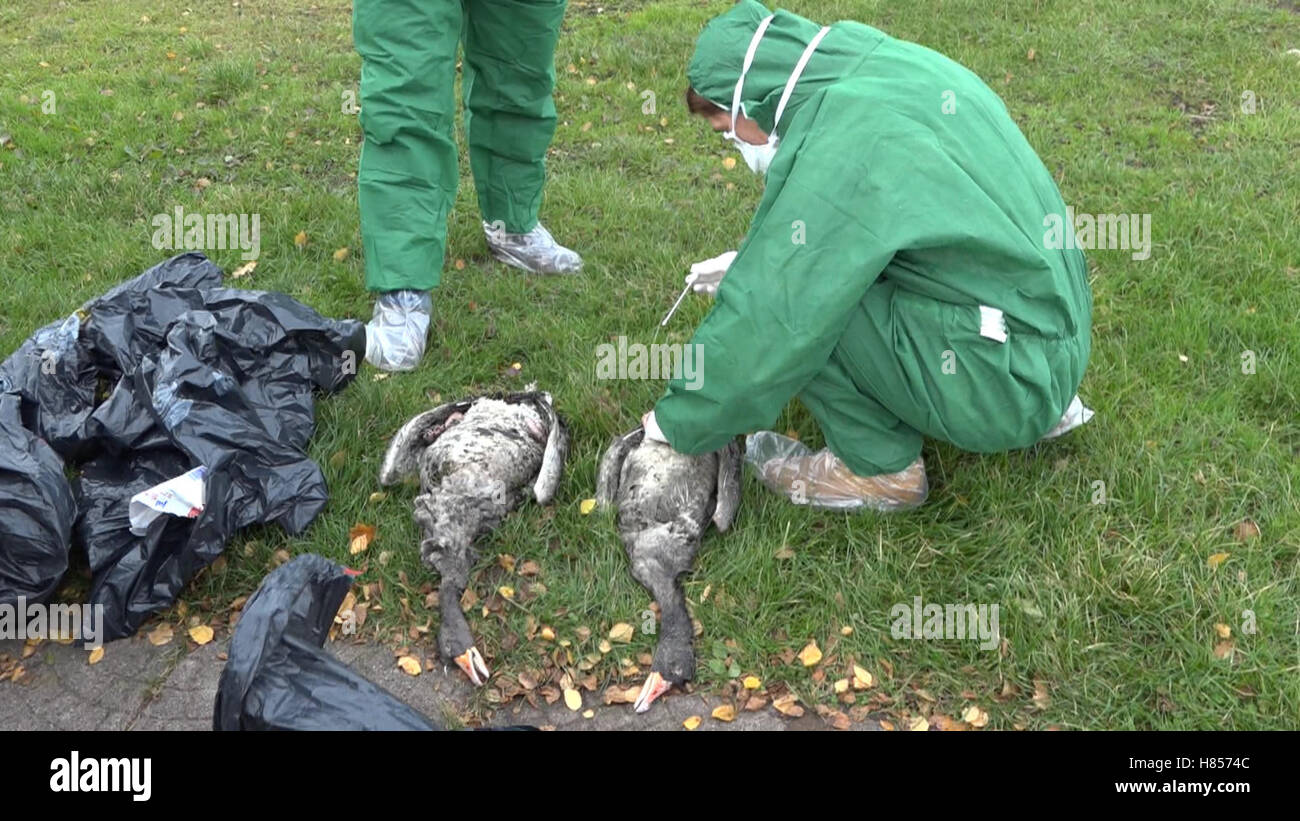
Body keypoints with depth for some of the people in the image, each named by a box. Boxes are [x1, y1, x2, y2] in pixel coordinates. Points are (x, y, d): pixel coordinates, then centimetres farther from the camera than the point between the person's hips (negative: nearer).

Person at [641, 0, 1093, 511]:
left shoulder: (839, 144, -23)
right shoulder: (885, 64, 3)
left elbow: (767, 322, -20)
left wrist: (678, 423, -6)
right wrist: (755, 261, 15)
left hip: (1004, 382, -9)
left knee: (793, 293, -13)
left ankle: (881, 466, 4)